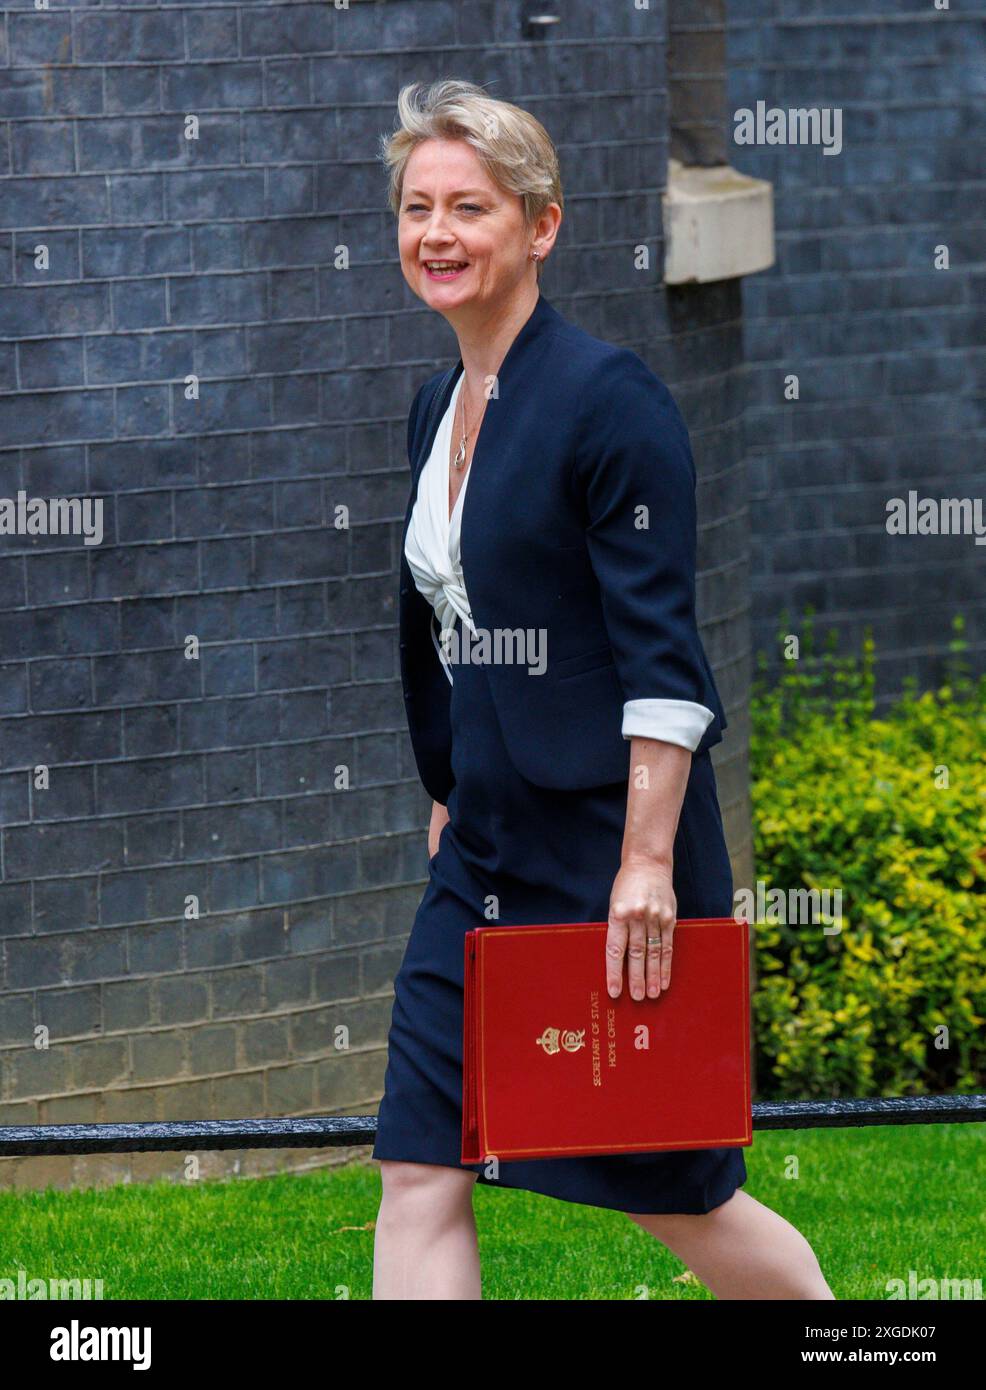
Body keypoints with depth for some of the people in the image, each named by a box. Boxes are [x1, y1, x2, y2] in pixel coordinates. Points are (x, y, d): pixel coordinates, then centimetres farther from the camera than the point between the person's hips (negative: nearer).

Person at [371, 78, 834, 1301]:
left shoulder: (608, 399, -12)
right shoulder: (437, 410, 12)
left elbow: (661, 651, -17)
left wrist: (647, 861, -22)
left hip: (610, 844, -7)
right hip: (484, 862, 7)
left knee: (671, 1190, 4)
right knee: (417, 1172, -4)